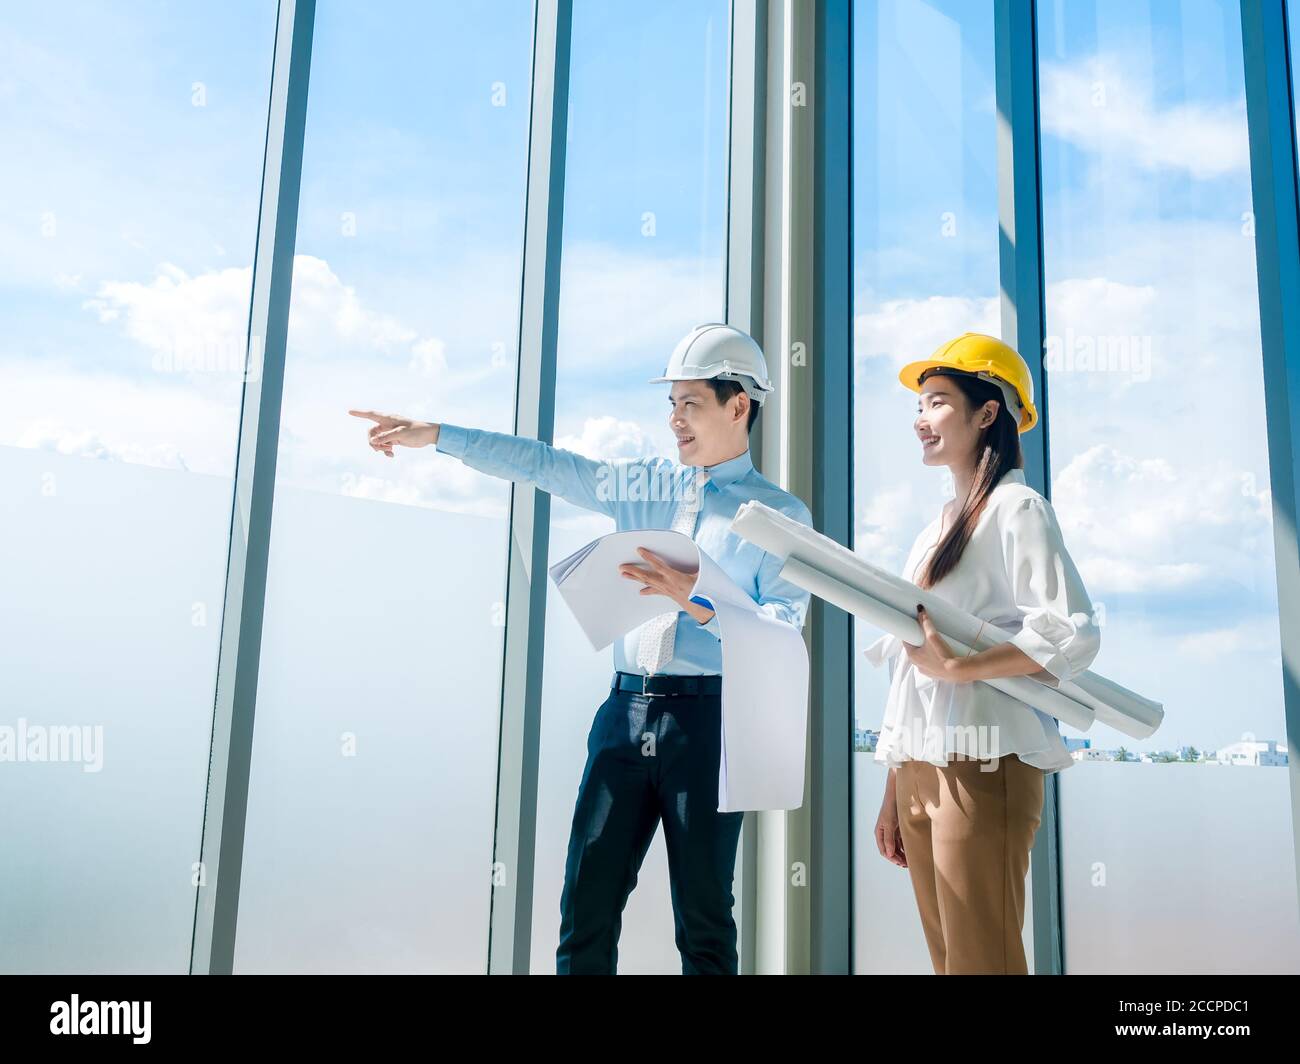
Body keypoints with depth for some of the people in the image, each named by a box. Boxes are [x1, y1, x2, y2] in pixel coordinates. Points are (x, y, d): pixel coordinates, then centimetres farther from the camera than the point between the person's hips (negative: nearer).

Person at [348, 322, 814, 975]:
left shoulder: (779, 515, 2)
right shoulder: (646, 485, 15)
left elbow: (784, 635, -8)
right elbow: (545, 466, 12)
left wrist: (700, 603, -22)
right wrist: (437, 435, 8)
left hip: (707, 717, -4)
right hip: (626, 708, 4)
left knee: (704, 922, 4)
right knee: (586, 905, 4)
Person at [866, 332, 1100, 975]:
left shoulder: (1015, 508, -3)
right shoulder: (938, 528, 21)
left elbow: (1075, 634, -17)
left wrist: (956, 668, -21)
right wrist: (893, 794, 18)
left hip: (981, 764, -8)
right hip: (919, 767, 8)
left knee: (981, 961, -6)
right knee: (945, 960, 11)